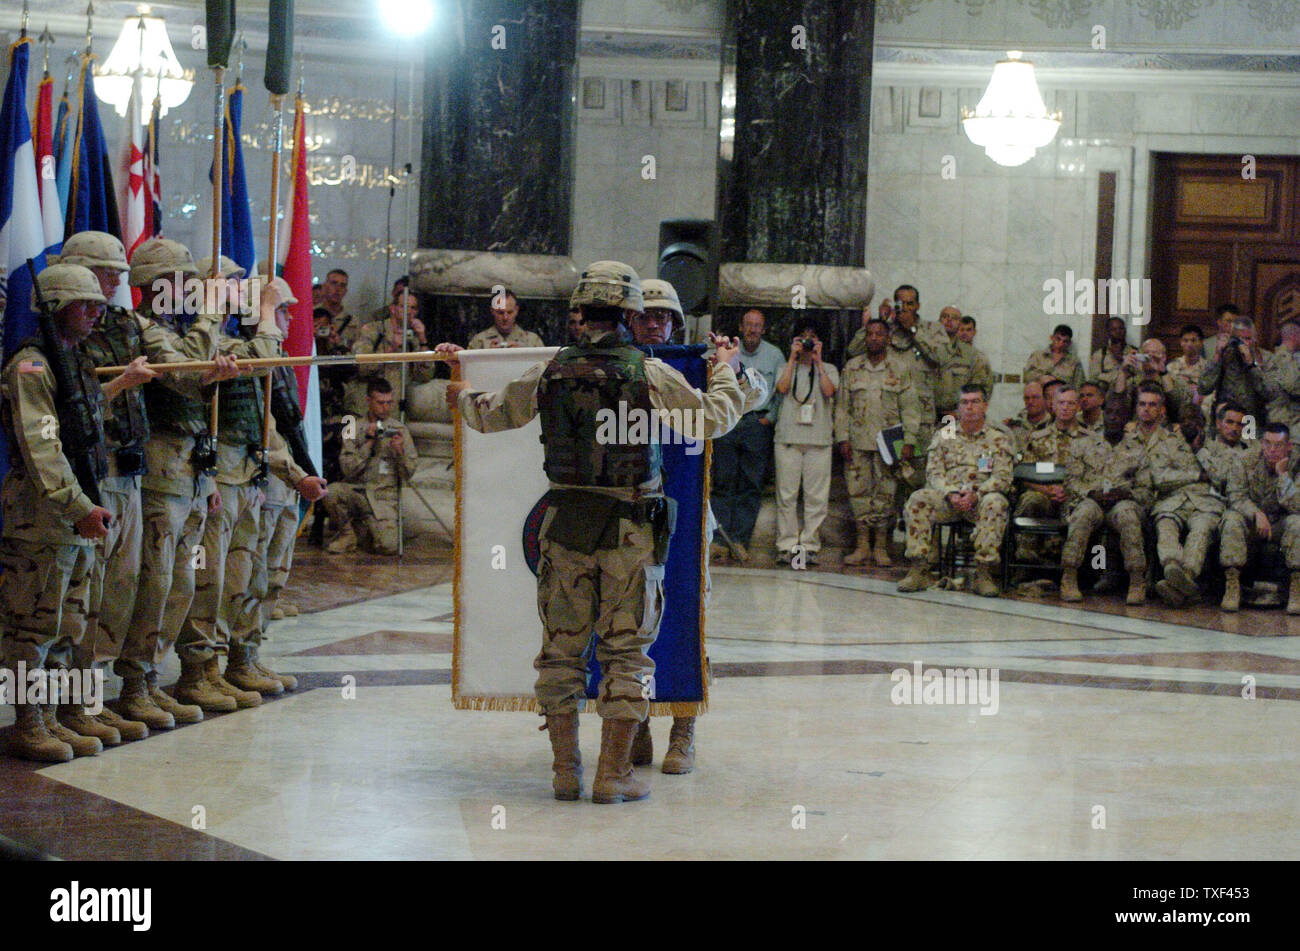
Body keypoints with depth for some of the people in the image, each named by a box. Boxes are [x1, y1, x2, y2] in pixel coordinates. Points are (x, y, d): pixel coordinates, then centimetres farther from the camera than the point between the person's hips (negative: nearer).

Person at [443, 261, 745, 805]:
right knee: (626, 652, 3)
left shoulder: (551, 373, 1)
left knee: (562, 647, 11)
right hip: (629, 530, -3)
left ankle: (565, 772, 13)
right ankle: (613, 775, 2)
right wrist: (726, 371, 21)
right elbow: (714, 419, 2)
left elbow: (492, 415, 16)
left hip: (566, 524, 3)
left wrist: (463, 397, 39)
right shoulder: (651, 374, -8)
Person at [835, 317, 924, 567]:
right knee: (858, 491, 0)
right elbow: (842, 406, 10)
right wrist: (843, 438, 1)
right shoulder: (852, 368, 9)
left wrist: (909, 442, -6)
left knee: (886, 493, -2)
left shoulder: (900, 368, 4)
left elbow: (910, 408, 2)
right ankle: (862, 545, 7)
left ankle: (881, 547, 5)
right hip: (857, 441, 2)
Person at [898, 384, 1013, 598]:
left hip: (979, 499, -2)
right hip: (947, 497, 2)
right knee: (918, 498, -28)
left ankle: (984, 573, -36)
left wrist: (975, 495, -18)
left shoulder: (998, 439, 11)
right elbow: (933, 473, 7)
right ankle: (919, 570, -30)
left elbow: (1003, 477, 0)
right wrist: (951, 493, -14)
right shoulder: (943, 436, 16)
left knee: (996, 501, -36)